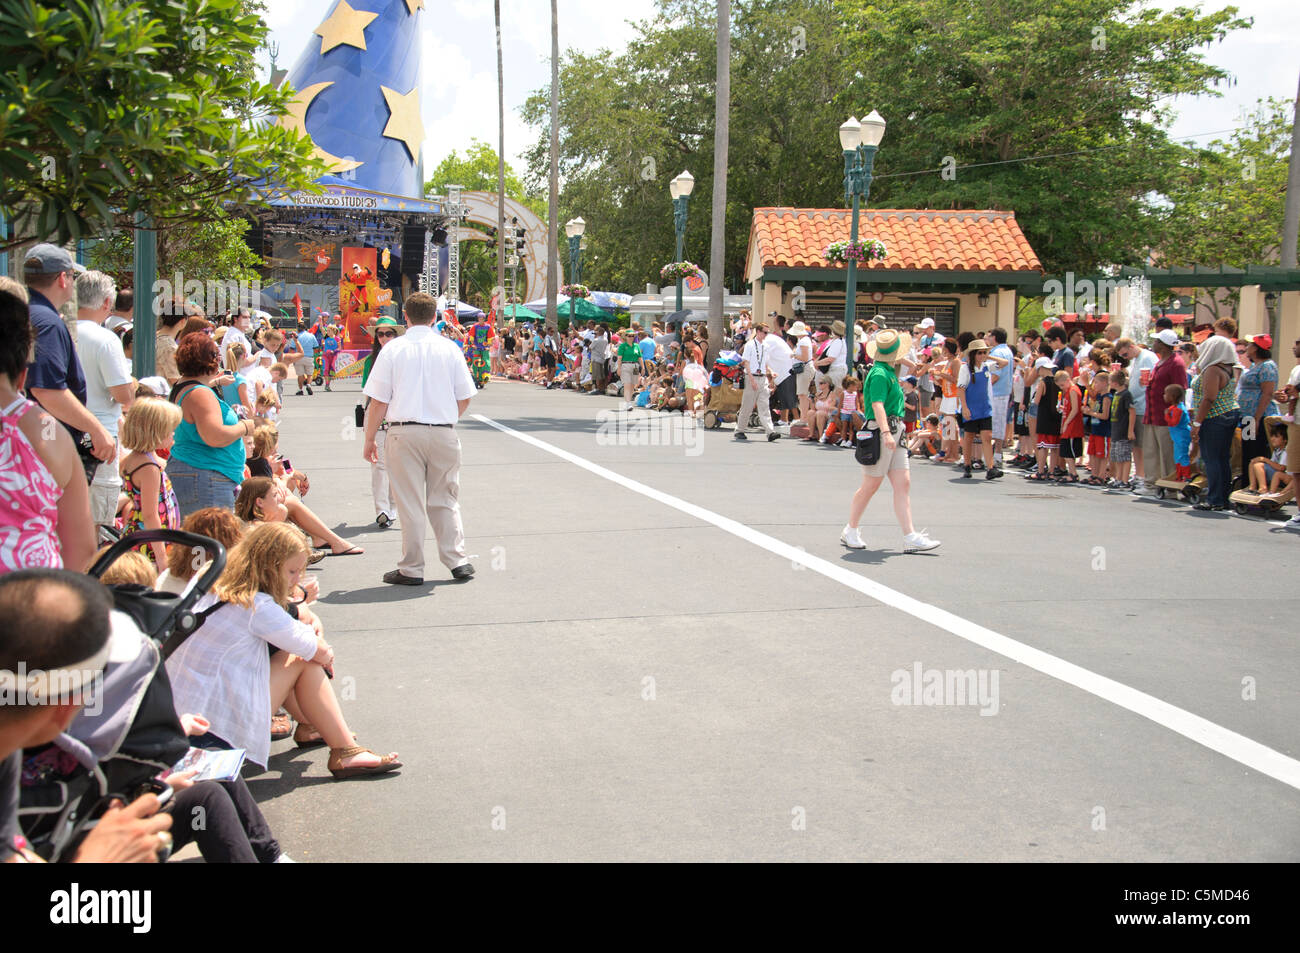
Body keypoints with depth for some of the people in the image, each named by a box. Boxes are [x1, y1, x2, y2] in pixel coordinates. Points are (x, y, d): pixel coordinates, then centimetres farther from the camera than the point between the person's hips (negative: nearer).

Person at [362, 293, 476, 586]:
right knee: (445, 500, 14)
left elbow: (379, 401, -3)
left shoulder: (392, 349, -2)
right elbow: (465, 397, 6)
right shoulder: (450, 348, 3)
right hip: (444, 432, 2)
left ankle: (411, 569, 8)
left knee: (410, 503, 3)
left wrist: (369, 440, 7)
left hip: (404, 432, -2)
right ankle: (457, 560, 14)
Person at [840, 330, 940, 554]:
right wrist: (886, 432, -36)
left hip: (894, 433, 9)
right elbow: (877, 405, -25)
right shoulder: (879, 374, -14)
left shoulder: (890, 372, 16)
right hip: (880, 432, -9)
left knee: (903, 484, 1)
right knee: (870, 486, 1)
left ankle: (910, 537, -3)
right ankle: (850, 531, 16)